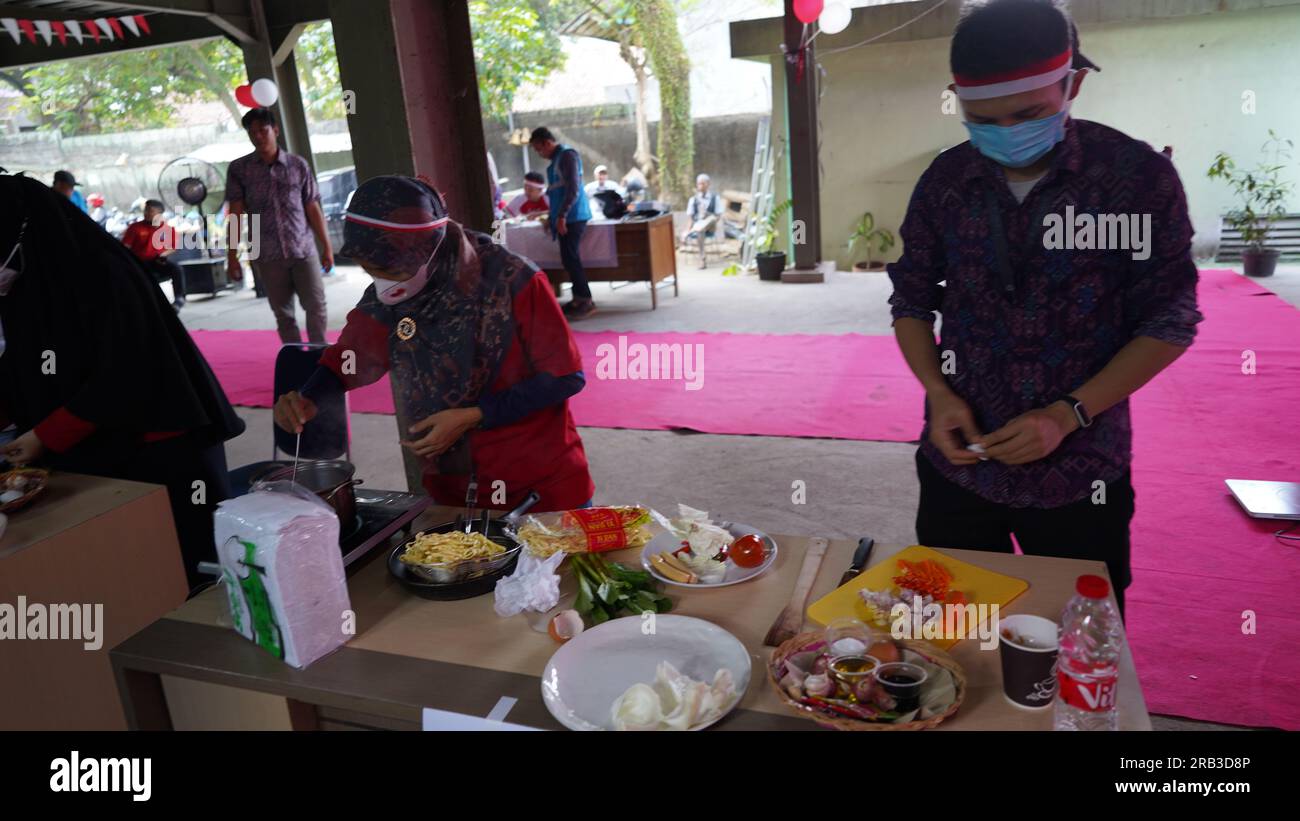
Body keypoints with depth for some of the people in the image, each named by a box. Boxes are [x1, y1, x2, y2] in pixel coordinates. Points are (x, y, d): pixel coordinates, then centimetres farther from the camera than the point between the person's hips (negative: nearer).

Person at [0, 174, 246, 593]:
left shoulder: (104, 273, -19)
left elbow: (122, 379, -19)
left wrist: (45, 437, -15)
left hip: (157, 445, -7)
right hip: (92, 452, 7)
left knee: (185, 568, -1)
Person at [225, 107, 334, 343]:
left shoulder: (298, 165, 4)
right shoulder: (239, 169, 3)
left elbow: (313, 209, 6)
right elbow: (236, 215, 1)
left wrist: (326, 247, 5)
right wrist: (232, 256, -3)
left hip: (304, 251, 0)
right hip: (267, 256, 0)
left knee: (316, 306, -3)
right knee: (283, 314, 5)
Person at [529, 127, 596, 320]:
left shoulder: (567, 155, -11)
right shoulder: (557, 158, 17)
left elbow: (573, 189, -20)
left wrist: (562, 215, -23)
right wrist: (555, 216, 23)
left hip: (572, 216, -9)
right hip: (566, 217, 9)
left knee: (570, 258, -10)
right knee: (570, 258, 9)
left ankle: (586, 301, -5)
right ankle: (579, 298, 15)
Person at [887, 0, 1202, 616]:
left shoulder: (1139, 177, -10)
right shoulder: (945, 182, -2)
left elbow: (1169, 323, -7)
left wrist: (1067, 414, -17)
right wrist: (939, 395, -9)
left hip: (1078, 471, -2)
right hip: (957, 460, 2)